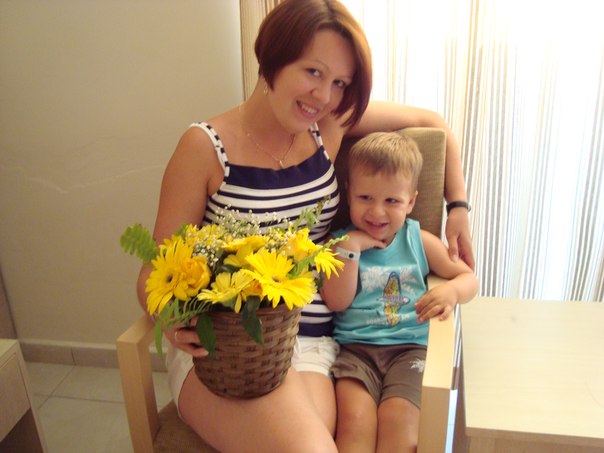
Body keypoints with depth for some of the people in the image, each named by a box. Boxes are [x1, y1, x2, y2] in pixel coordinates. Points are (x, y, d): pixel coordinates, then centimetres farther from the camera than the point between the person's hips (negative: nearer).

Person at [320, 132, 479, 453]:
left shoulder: (419, 241, 10)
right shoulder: (340, 242, 6)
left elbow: (469, 277, 12)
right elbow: (336, 302, -5)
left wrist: (452, 291, -13)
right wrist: (350, 247, -12)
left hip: (410, 346, 1)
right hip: (355, 347, -1)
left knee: (398, 417, -23)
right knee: (354, 418, -25)